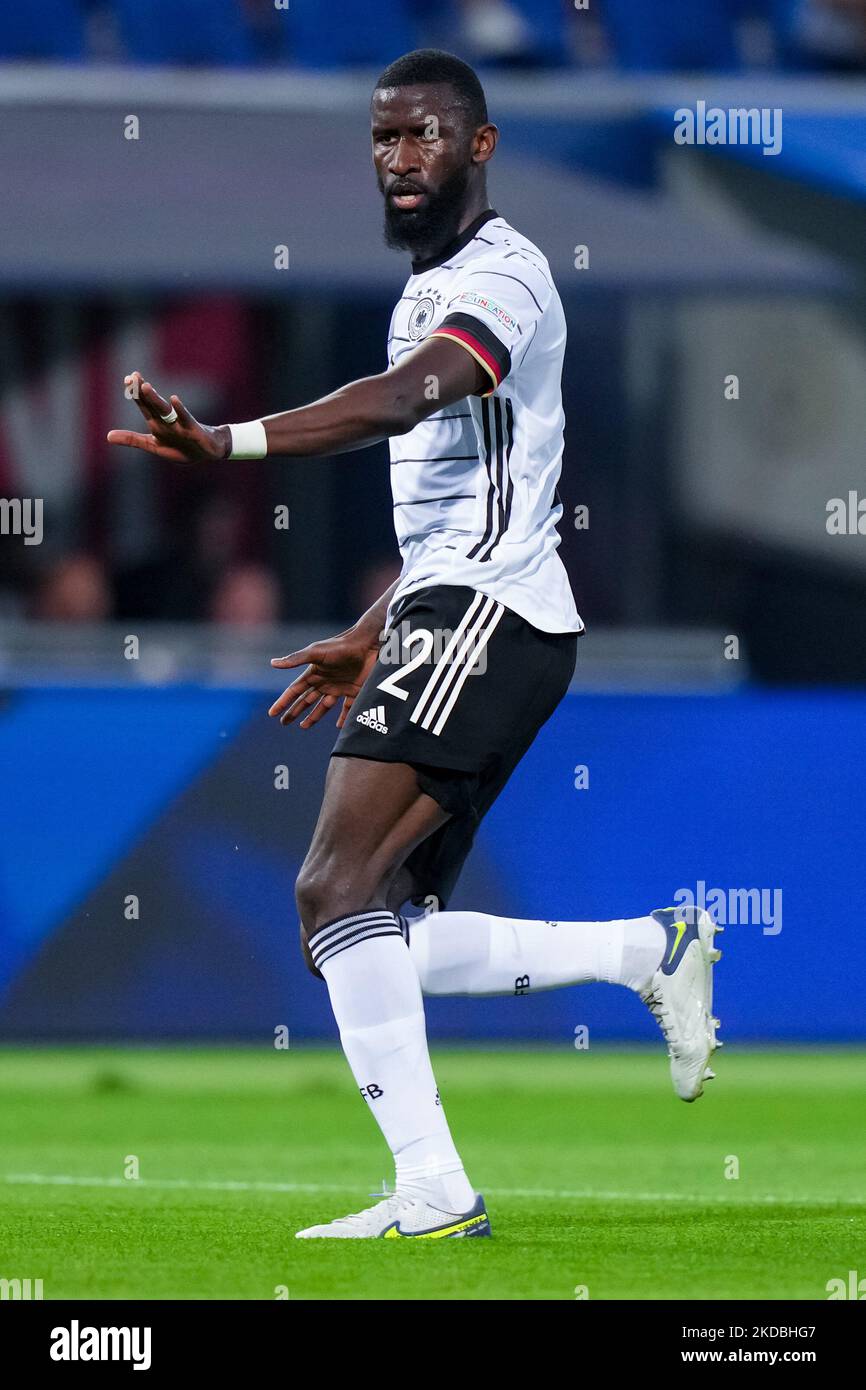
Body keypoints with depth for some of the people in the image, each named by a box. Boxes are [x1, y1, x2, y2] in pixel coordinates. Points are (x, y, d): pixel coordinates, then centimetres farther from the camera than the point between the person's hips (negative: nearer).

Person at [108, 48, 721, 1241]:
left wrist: (227, 444, -44)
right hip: (441, 616, 10)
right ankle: (650, 952, 12)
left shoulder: (501, 275, -10)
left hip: (485, 611, -10)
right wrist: (371, 640, 34)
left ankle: (431, 1189, -19)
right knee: (379, 941, 5)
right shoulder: (427, 294, 22)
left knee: (340, 891, -18)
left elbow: (407, 397, -31)